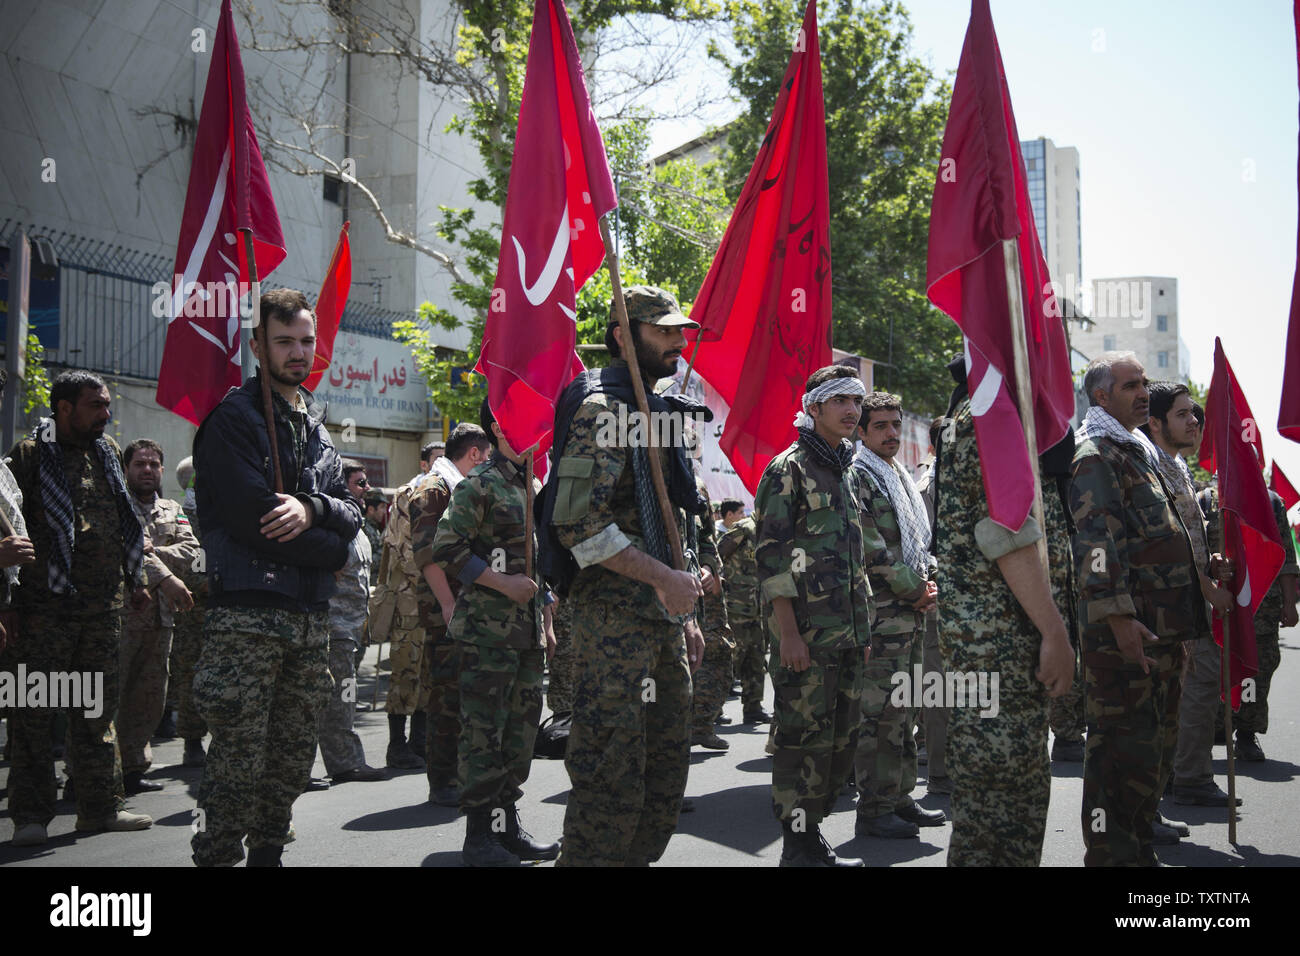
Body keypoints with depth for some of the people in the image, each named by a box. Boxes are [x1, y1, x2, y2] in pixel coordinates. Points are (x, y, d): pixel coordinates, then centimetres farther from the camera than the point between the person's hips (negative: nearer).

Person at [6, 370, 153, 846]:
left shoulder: (108, 452, 15)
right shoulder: (31, 455, -2)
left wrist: (136, 580, 20)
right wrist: (9, 549, -19)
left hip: (104, 604, 5)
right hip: (47, 605, -5)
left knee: (98, 709, 9)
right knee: (34, 710, -2)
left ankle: (101, 806, 16)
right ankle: (30, 814, 7)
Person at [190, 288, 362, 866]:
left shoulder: (315, 424, 19)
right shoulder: (232, 418, -4)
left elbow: (353, 515, 11)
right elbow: (251, 517, -16)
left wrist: (314, 509, -12)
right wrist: (331, 547, -4)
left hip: (310, 619, 7)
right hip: (248, 616, -7)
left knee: (292, 759, 11)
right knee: (238, 761, -8)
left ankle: (268, 853, 22)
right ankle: (217, 857, 1)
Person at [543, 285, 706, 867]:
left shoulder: (658, 413, 20)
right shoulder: (602, 409, -10)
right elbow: (579, 522, -20)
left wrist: (685, 614, 21)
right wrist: (663, 578, -20)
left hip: (663, 616, 10)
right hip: (615, 615, -10)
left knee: (667, 765, 14)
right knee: (613, 775, -8)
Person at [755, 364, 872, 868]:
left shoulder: (845, 473, 20)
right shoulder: (789, 469, -6)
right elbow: (772, 556, -13)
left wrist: (863, 629, 19)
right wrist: (788, 632, -19)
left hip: (847, 635, 9)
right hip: (806, 632, -9)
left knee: (842, 739, 11)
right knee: (806, 738, -6)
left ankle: (811, 833, 22)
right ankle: (799, 847, 2)